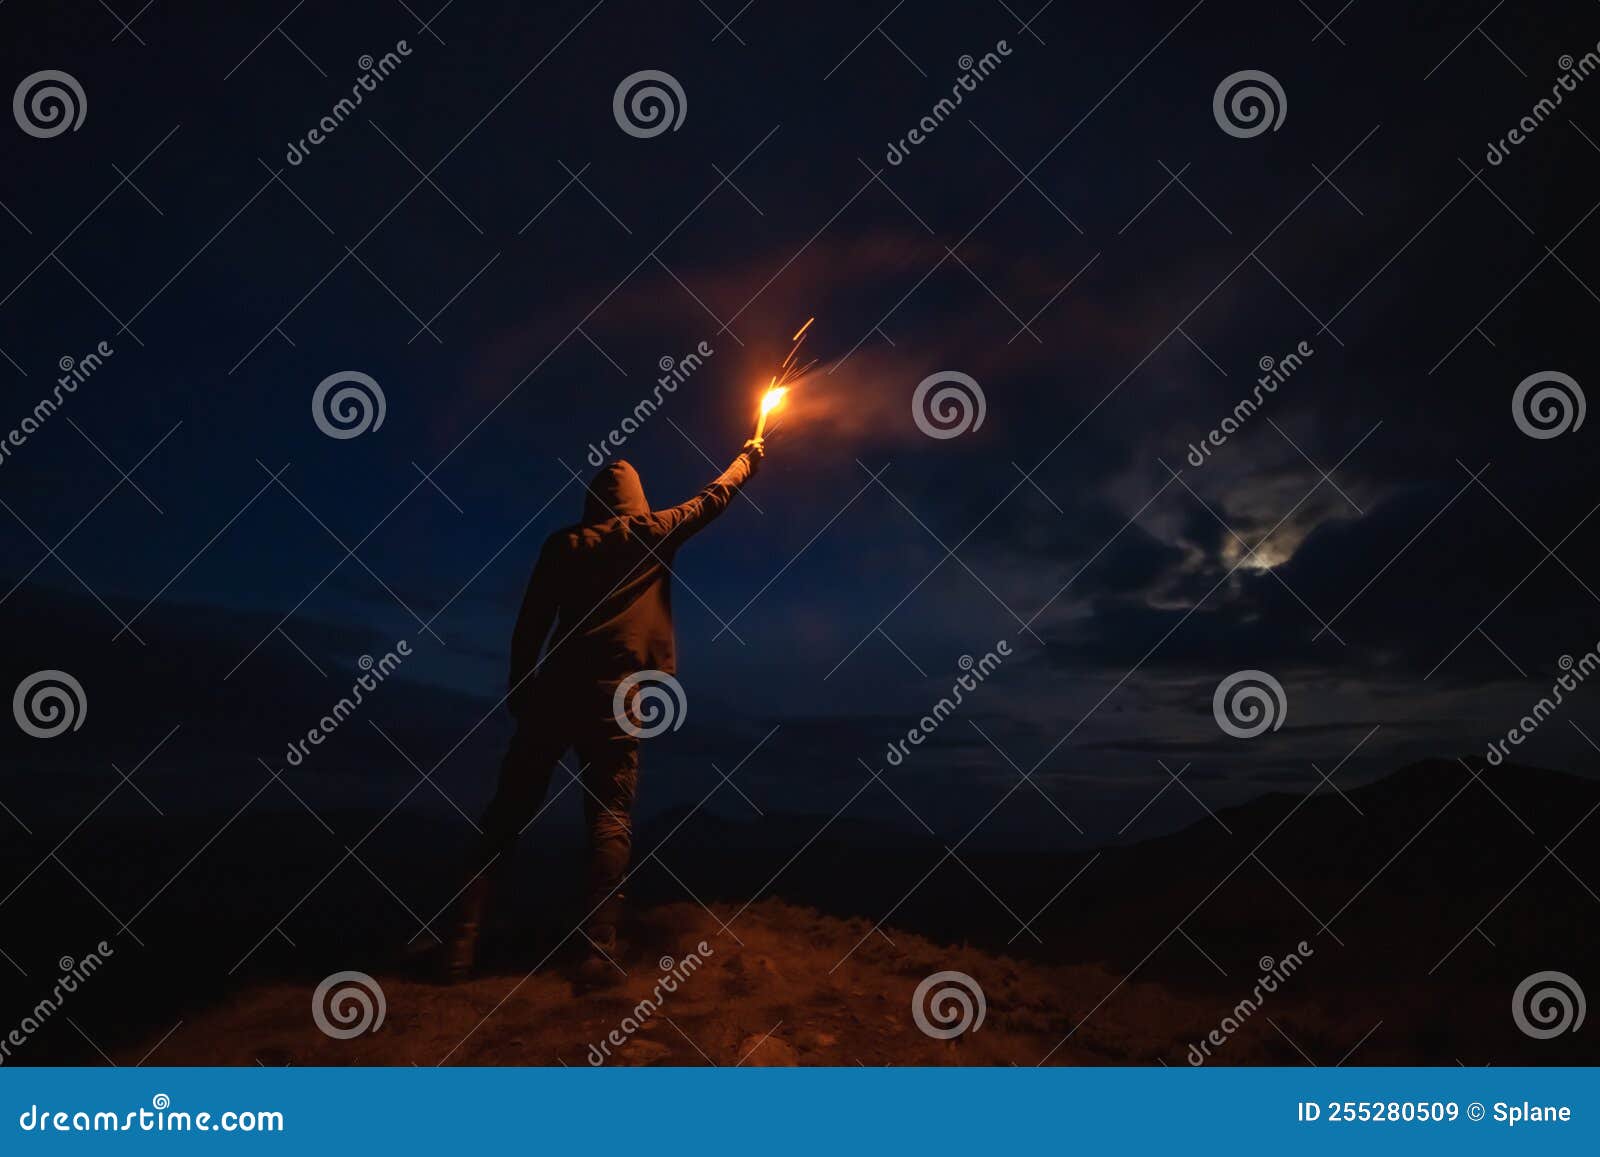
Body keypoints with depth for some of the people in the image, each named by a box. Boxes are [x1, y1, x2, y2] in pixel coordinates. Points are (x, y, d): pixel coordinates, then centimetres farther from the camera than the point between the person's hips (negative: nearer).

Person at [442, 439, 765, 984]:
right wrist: (746, 460, 41)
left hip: (554, 691, 2)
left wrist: (519, 690, 14)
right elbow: (713, 498, 24)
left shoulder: (564, 544, 11)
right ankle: (599, 948, -14)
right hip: (616, 695, -1)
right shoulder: (652, 533, 8)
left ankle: (463, 943, -3)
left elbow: (529, 626, 7)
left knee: (509, 812, 4)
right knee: (611, 820, -1)